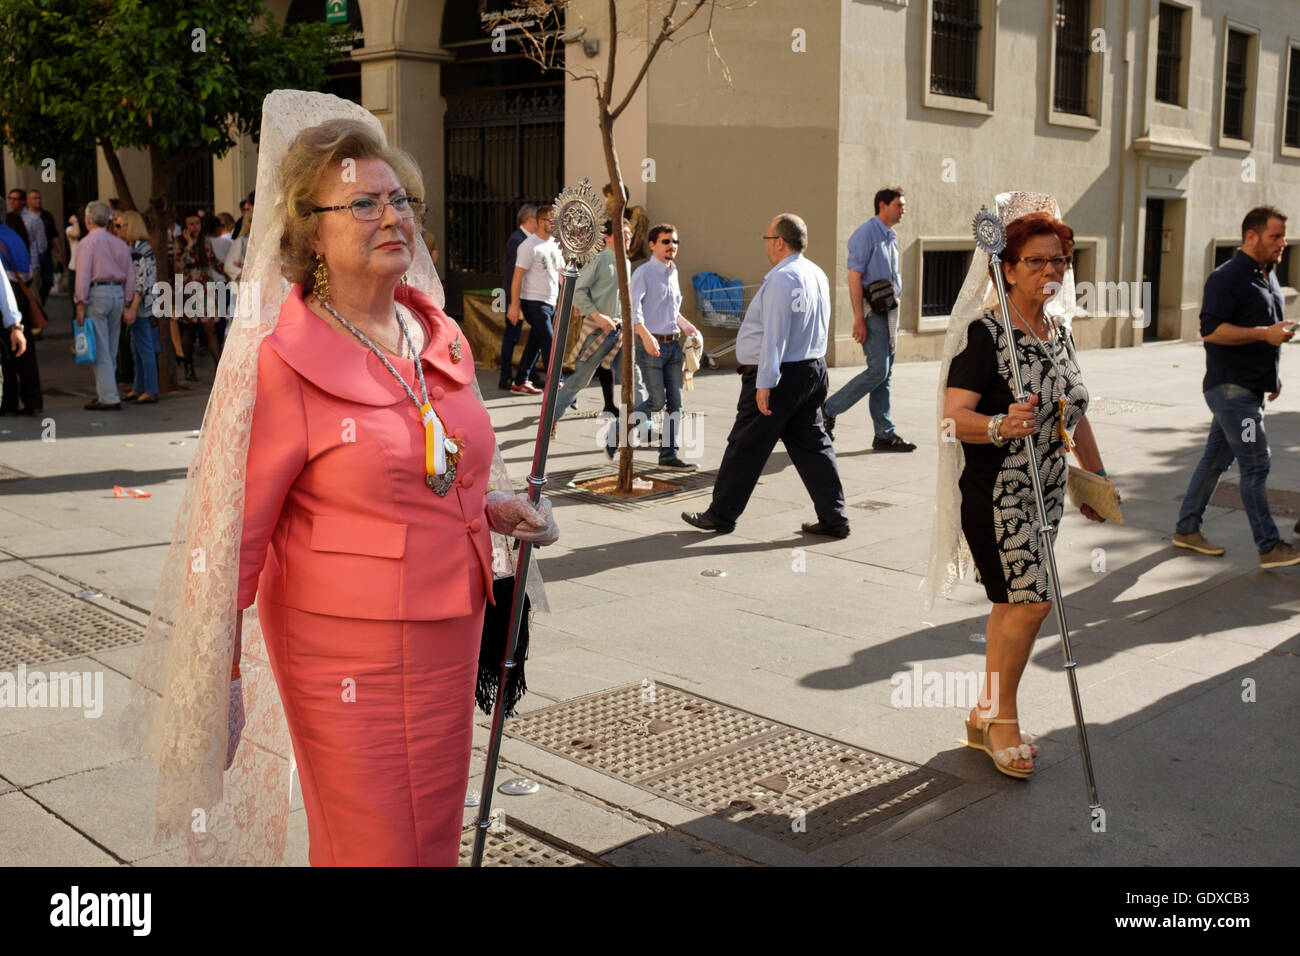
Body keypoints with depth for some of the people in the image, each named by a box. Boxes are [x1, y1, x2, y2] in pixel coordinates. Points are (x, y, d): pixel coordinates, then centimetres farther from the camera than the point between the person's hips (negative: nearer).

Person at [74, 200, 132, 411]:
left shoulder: (88, 242, -4)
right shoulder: (120, 243, 14)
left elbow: (83, 275, -11)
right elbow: (130, 276, 13)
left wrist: (80, 304, -11)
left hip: (96, 293, -6)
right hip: (117, 293, 6)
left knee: (100, 350, -5)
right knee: (111, 350, 14)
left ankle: (109, 398, -9)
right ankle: (106, 393, 19)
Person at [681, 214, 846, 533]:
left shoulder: (781, 280, -18)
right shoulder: (818, 275, 11)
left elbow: (774, 336, -22)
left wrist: (764, 384, -22)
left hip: (780, 375, -9)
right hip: (813, 369, 9)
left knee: (745, 447, 2)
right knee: (812, 446, 11)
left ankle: (721, 515, 12)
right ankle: (834, 518, 10)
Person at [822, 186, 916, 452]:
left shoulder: (891, 237, 16)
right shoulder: (866, 234, -11)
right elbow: (854, 277, -17)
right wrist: (859, 318, -22)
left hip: (890, 309, 9)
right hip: (872, 311, -9)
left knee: (885, 373, 8)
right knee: (878, 371, -13)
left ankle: (884, 434, 12)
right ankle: (828, 409, 0)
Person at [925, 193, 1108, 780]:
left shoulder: (1058, 329, 11)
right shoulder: (984, 332, -14)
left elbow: (1075, 411, 21)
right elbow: (953, 418, -20)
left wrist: (1096, 474, 23)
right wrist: (1002, 427, -38)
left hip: (1045, 493, 8)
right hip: (995, 493, -8)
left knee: (1012, 602, 11)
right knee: (1032, 599, -12)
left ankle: (984, 716, 24)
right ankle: (1002, 717, 7)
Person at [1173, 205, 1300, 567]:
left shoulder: (1268, 276, 16)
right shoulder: (1226, 278, -14)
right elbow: (1211, 330, -22)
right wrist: (1264, 333, -25)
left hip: (1250, 387, 9)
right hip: (1231, 388, -9)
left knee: (1216, 459, 13)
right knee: (1255, 465, -7)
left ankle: (1186, 530, 21)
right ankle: (1270, 548, -2)